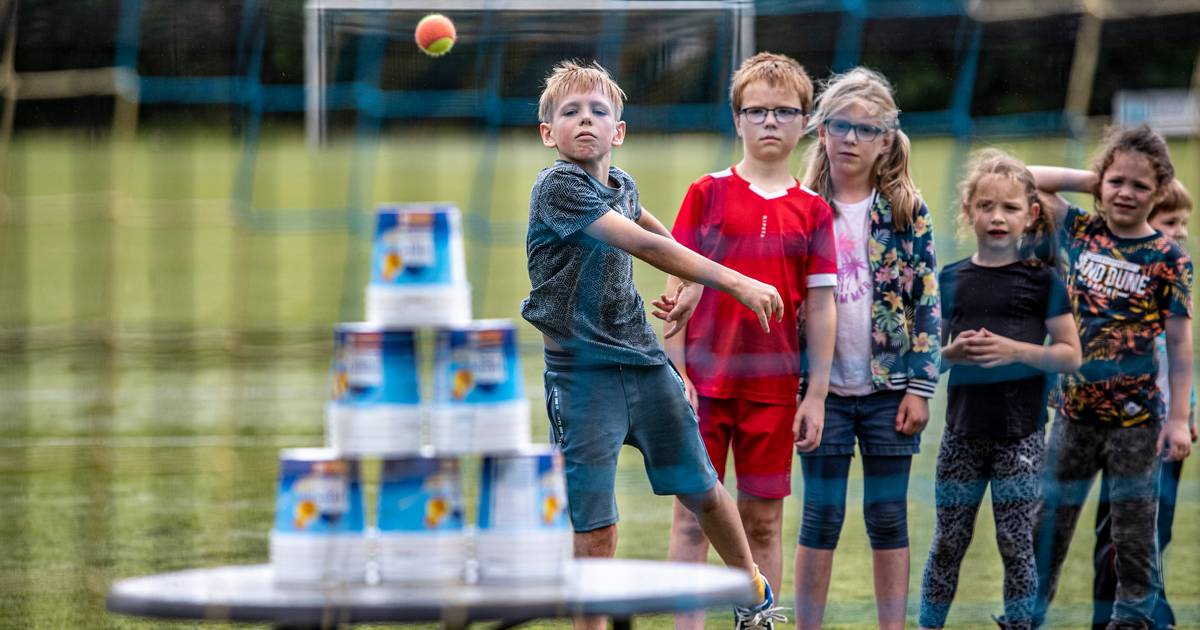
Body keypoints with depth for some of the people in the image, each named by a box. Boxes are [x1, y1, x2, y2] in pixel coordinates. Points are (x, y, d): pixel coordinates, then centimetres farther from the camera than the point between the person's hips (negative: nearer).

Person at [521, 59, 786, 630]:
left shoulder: (622, 184, 6)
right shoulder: (556, 187, -16)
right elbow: (644, 246, -24)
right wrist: (736, 283, -26)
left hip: (644, 360, 6)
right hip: (583, 371, -6)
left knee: (702, 491, 16)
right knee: (595, 532, -7)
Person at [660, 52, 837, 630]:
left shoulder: (812, 211, 5)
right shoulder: (707, 194, 2)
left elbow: (821, 307, 6)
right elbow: (679, 287, 1)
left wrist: (816, 394, 2)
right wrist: (675, 373, -5)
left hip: (774, 387, 1)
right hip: (703, 382, -1)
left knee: (763, 522, 6)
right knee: (693, 515, -1)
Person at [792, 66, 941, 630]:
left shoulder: (906, 212, 1)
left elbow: (927, 302, 0)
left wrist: (920, 385, -6)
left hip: (889, 389, 0)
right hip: (823, 387, 0)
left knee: (888, 518, 4)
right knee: (821, 517, 2)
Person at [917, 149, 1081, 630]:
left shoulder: (1041, 280, -3)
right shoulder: (951, 279, 5)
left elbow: (1070, 356, -4)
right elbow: (930, 355, 12)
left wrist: (1014, 350, -18)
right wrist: (952, 353, -10)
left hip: (1020, 433, -3)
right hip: (964, 431, 3)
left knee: (1015, 543, 2)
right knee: (949, 540, 10)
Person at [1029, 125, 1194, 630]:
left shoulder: (1167, 259, -7)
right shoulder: (1080, 232, 2)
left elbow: (1179, 344, -6)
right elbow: (1028, 179, 4)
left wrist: (1179, 419, -11)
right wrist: (1095, 182, -1)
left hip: (1137, 418, -3)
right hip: (1075, 411, 3)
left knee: (1133, 531, 6)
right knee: (1049, 522, 11)